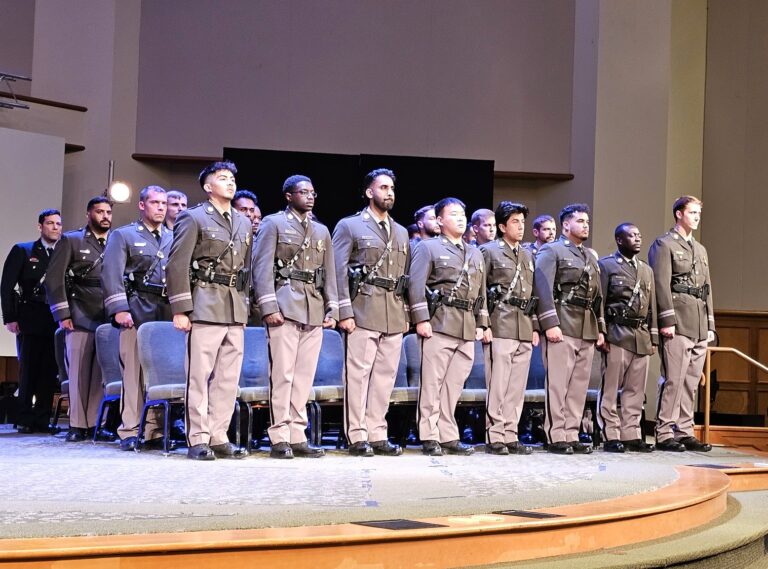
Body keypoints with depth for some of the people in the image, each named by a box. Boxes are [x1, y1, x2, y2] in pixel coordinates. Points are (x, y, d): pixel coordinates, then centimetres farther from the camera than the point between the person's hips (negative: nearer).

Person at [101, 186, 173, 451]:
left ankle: (155, 430, 3)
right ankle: (129, 431, -2)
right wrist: (119, 309, -12)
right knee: (134, 370, -6)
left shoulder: (174, 239, 20)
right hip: (137, 311, -3)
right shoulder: (123, 235, 9)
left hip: (168, 313, 3)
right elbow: (112, 274, -1)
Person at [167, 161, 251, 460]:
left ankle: (218, 437, 11)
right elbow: (177, 266, -6)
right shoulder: (193, 218, 0)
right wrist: (180, 310, -11)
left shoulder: (244, 223, 18)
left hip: (236, 310, 6)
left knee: (229, 378, 5)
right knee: (199, 376, -4)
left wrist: (244, 306, 15)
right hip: (205, 308, -6)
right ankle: (198, 440, 1)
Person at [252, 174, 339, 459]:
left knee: (304, 377, 5)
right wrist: (269, 306, -13)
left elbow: (329, 272, 19)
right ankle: (280, 439, -3)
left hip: (315, 310, 5)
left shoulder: (322, 231, 21)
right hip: (285, 306, -5)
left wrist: (332, 309, 9)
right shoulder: (273, 223, 4)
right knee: (283, 374, -7)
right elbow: (262, 267, -4)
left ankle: (298, 437, 9)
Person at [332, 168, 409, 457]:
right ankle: (357, 437, -1)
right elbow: (339, 272, -4)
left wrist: (407, 314, 13)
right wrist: (344, 312, -11)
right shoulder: (349, 226, 3)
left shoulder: (401, 232, 20)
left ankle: (377, 435, 11)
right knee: (358, 374, -5)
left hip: (394, 316, 6)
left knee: (385, 376, 5)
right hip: (363, 311, -5)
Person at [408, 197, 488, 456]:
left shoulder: (476, 254, 22)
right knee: (432, 383, -4)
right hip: (439, 325, -5)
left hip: (467, 328, 6)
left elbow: (482, 291, 23)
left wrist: (481, 323, 14)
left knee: (454, 385, 6)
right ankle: (430, 438, 0)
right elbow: (416, 285, -5)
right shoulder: (428, 248, 3)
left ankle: (448, 436, 11)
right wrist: (421, 319, -13)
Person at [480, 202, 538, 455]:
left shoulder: (528, 256, 21)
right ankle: (494, 437, -2)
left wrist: (535, 327, 15)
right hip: (501, 327, -6)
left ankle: (510, 436, 9)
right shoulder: (489, 251, 3)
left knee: (517, 386, 5)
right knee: (498, 384, -6)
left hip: (525, 330, 6)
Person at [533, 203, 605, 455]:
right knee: (557, 384, -6)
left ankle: (571, 436, 10)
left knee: (579, 386, 6)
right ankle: (556, 438, -3)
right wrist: (550, 324, -16)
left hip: (587, 330, 7)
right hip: (562, 328, -7)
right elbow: (543, 289, -9)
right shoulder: (551, 251, 0)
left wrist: (600, 328, 16)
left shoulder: (591, 256, 22)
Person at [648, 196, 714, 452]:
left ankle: (684, 432, 12)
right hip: (678, 325, -7)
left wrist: (710, 325, 16)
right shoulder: (664, 245, -1)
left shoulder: (700, 250, 22)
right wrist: (667, 320, -16)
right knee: (674, 380, -9)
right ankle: (664, 434, -4)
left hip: (699, 327, 7)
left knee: (691, 382, 8)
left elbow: (707, 289, 22)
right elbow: (661, 285, -10)